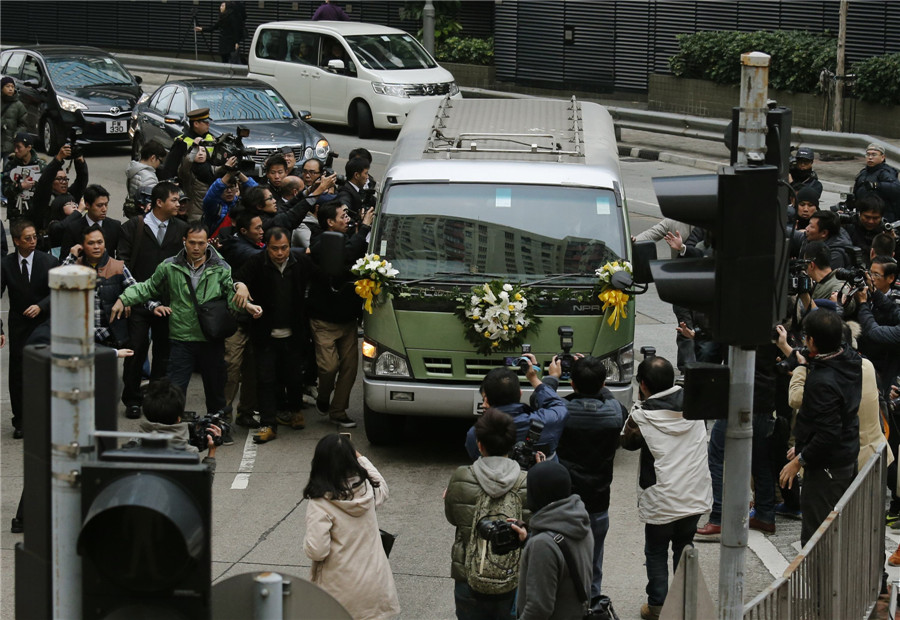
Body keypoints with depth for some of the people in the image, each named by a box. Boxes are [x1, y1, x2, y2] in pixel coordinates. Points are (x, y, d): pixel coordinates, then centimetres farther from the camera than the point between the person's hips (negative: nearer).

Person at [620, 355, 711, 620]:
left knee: (656, 551, 14)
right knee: (684, 548, 21)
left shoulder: (642, 416, -18)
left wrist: (641, 402, 3)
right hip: (696, 496, 4)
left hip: (662, 502, -4)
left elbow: (628, 441, 2)